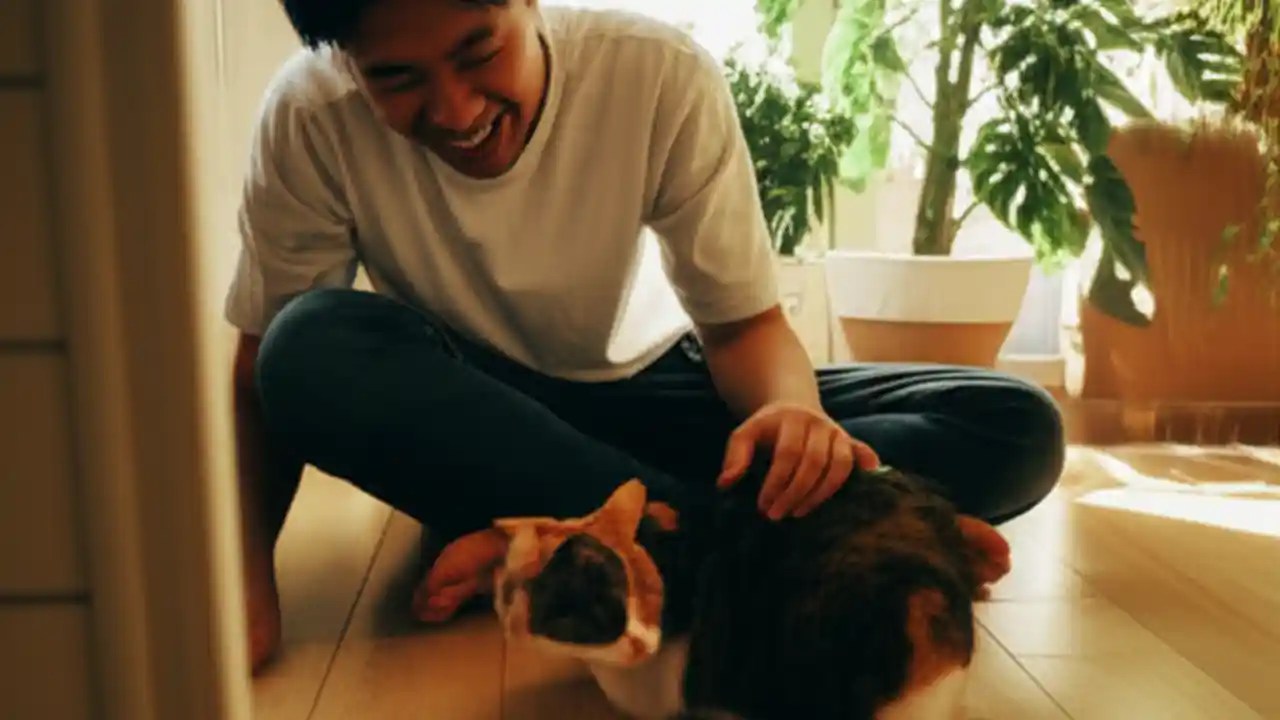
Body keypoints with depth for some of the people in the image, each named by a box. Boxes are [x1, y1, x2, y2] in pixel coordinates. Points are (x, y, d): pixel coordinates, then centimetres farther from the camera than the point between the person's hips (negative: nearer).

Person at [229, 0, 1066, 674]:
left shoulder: (661, 74, -22)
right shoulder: (313, 117, -21)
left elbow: (742, 320, -14)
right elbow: (264, 375, -16)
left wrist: (794, 407, -37)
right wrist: (249, 576, -33)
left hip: (644, 393, 1)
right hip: (460, 420, 0)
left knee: (1017, 430, -17)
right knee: (311, 349, -34)